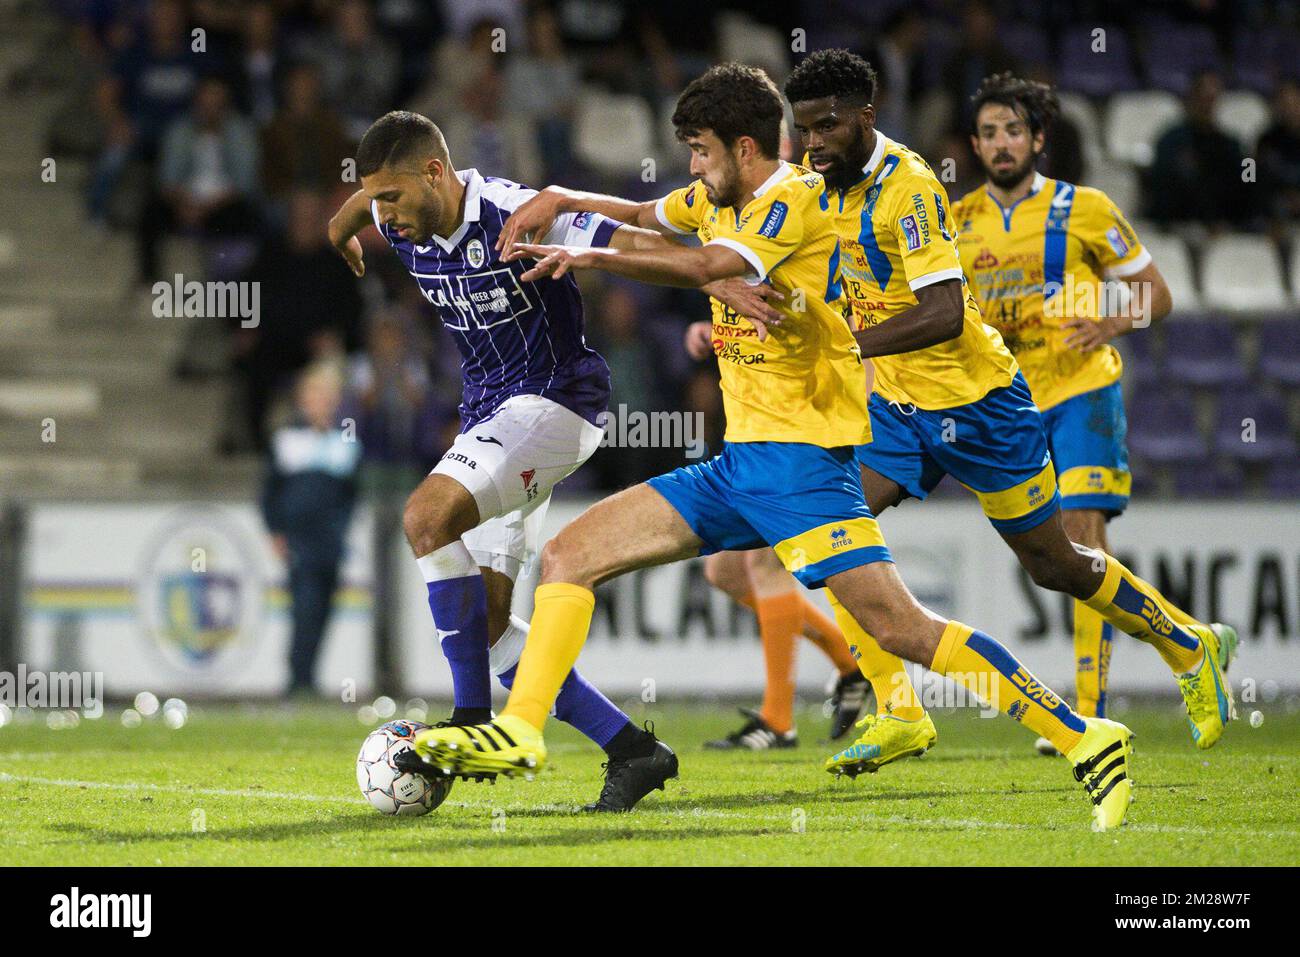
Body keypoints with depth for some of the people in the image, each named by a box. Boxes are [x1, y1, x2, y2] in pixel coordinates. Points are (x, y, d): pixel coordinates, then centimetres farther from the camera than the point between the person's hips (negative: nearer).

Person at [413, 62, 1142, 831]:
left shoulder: (799, 198, -11)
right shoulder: (720, 201, 15)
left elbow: (708, 266, -27)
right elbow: (645, 216, 36)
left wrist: (593, 256, -16)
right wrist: (563, 200, 19)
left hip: (802, 458, -9)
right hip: (737, 462, 9)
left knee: (897, 626, -20)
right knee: (569, 556, 2)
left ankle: (1087, 741, -15)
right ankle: (520, 733, -1)